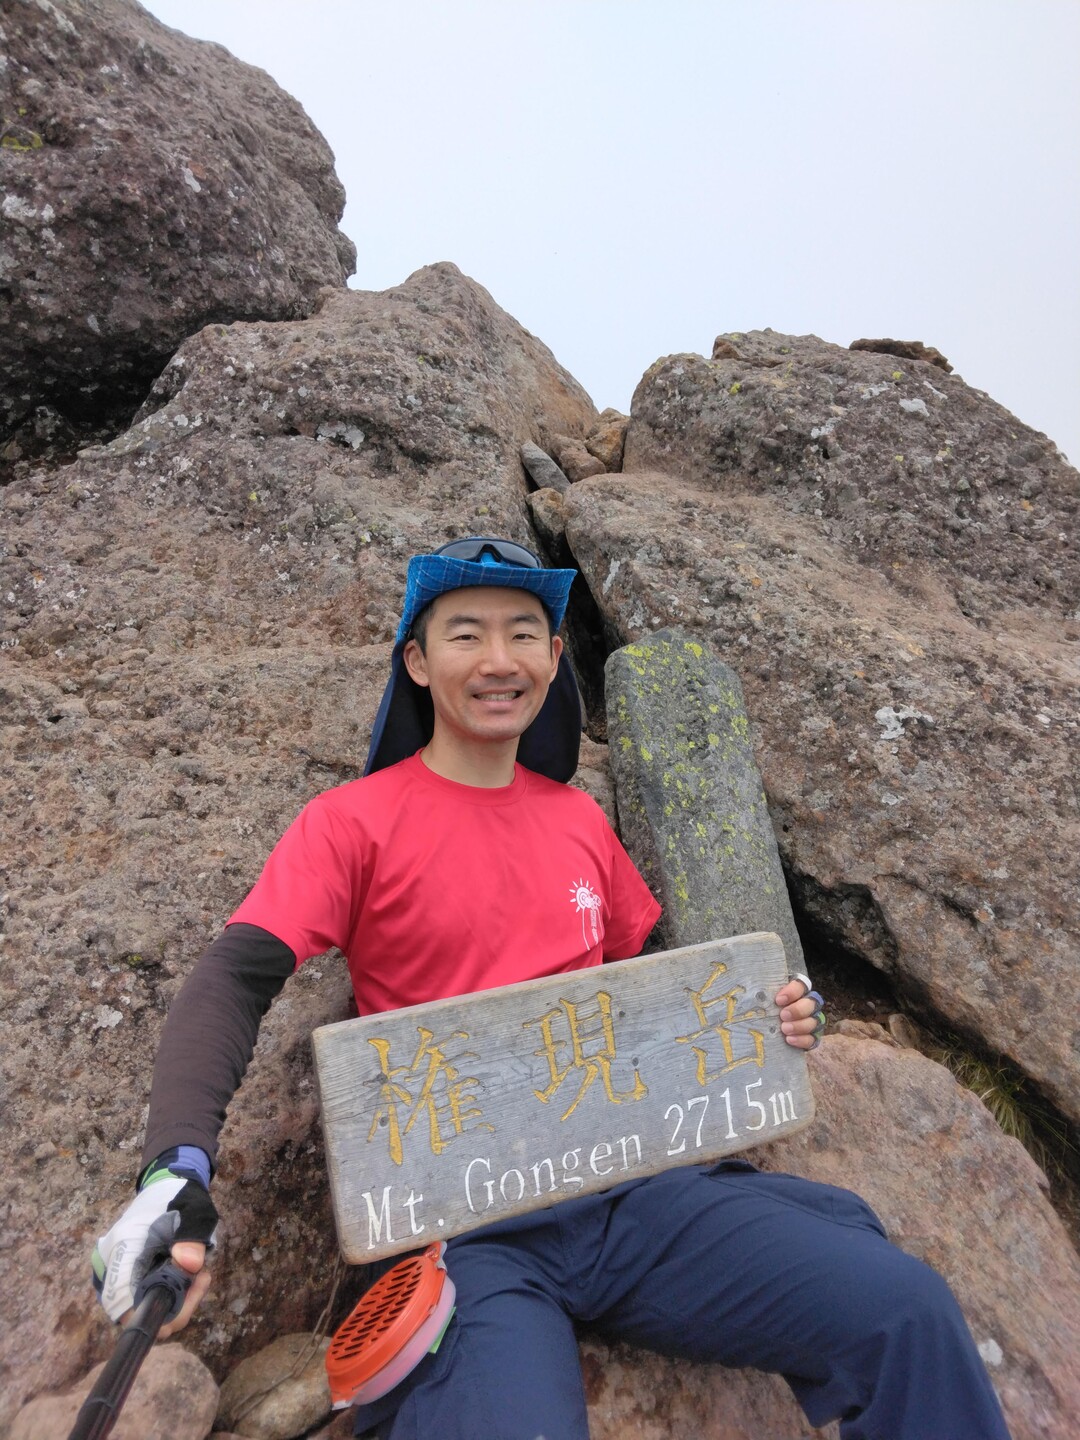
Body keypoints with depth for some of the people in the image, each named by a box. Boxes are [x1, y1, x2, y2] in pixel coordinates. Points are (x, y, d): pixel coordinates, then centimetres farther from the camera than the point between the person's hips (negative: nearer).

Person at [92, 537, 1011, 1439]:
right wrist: (178, 1167, -27)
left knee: (908, 1313, -9)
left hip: (626, 1183, 4)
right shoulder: (352, 822, -3)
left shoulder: (581, 819, 10)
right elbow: (233, 984, -11)